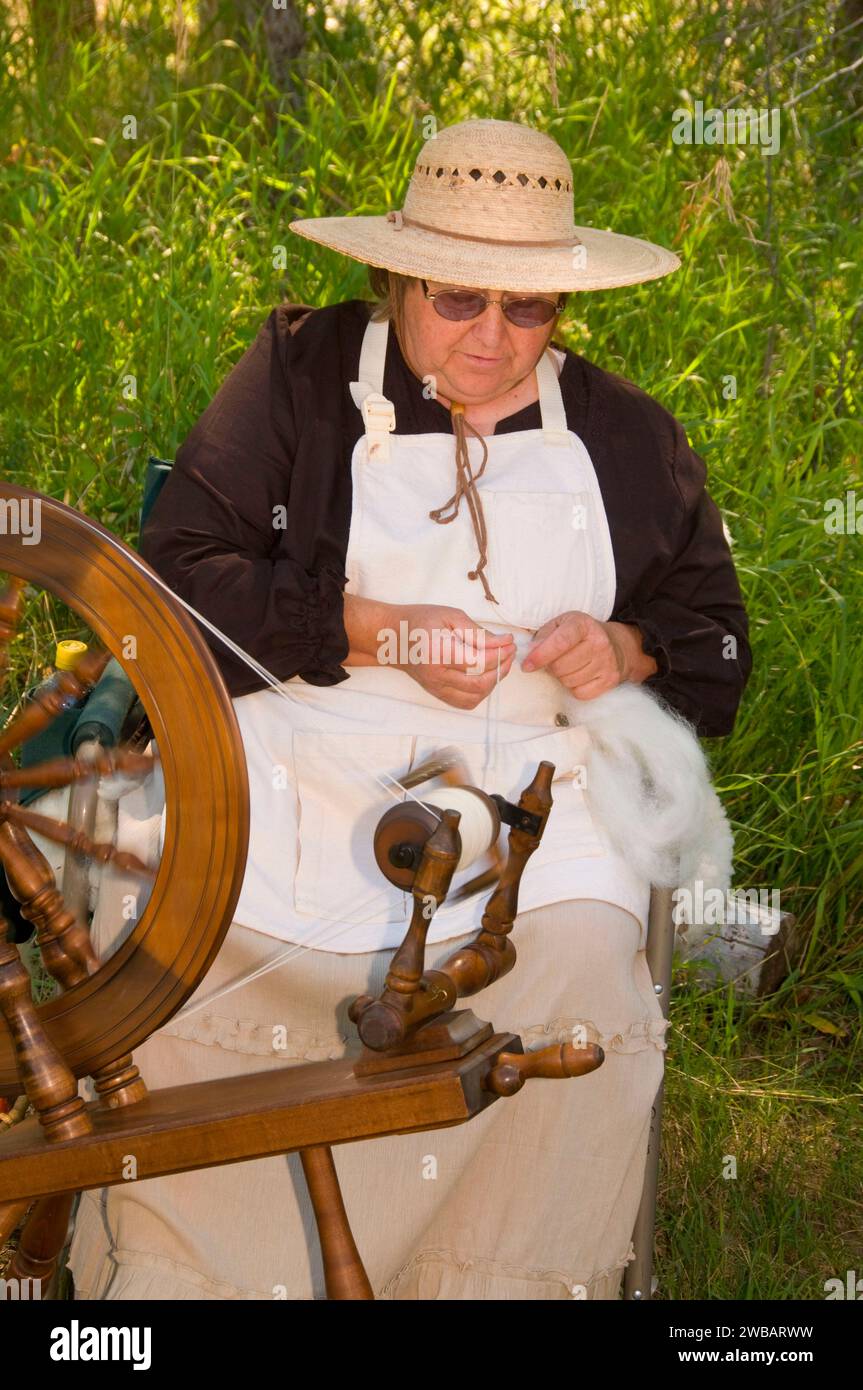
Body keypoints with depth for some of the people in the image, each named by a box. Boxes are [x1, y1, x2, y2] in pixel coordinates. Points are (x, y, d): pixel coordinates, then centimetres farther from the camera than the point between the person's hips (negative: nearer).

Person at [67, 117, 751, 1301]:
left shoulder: (627, 437, 16)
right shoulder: (301, 374, 9)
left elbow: (715, 642, 21)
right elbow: (179, 571, -1)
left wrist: (626, 653, -3)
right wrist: (375, 634, -11)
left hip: (533, 772, 1)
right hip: (304, 749, -1)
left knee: (582, 958, -29)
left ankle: (517, 1282, -9)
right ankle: (181, 1273, -7)